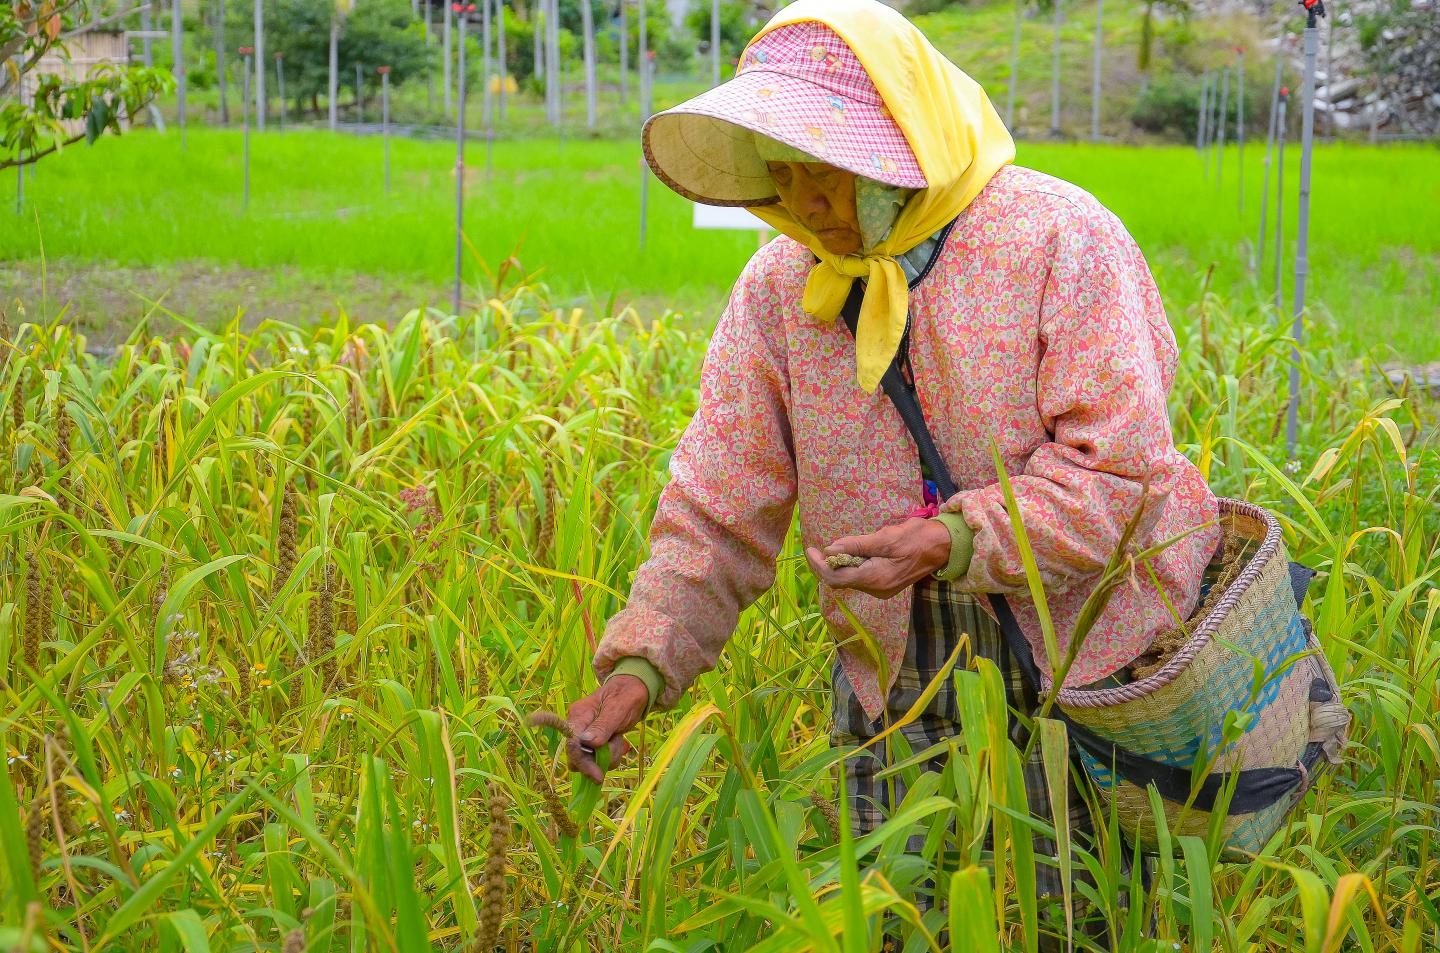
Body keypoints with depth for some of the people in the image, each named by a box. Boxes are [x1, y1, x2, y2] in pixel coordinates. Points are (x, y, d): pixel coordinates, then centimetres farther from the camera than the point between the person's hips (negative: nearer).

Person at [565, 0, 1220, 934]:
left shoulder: (1057, 239, -14)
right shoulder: (779, 288, 0)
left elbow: (1115, 470, -19)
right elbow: (717, 504, -3)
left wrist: (955, 540, -30)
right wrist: (642, 664, -15)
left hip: (1090, 653, -4)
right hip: (899, 684, 4)